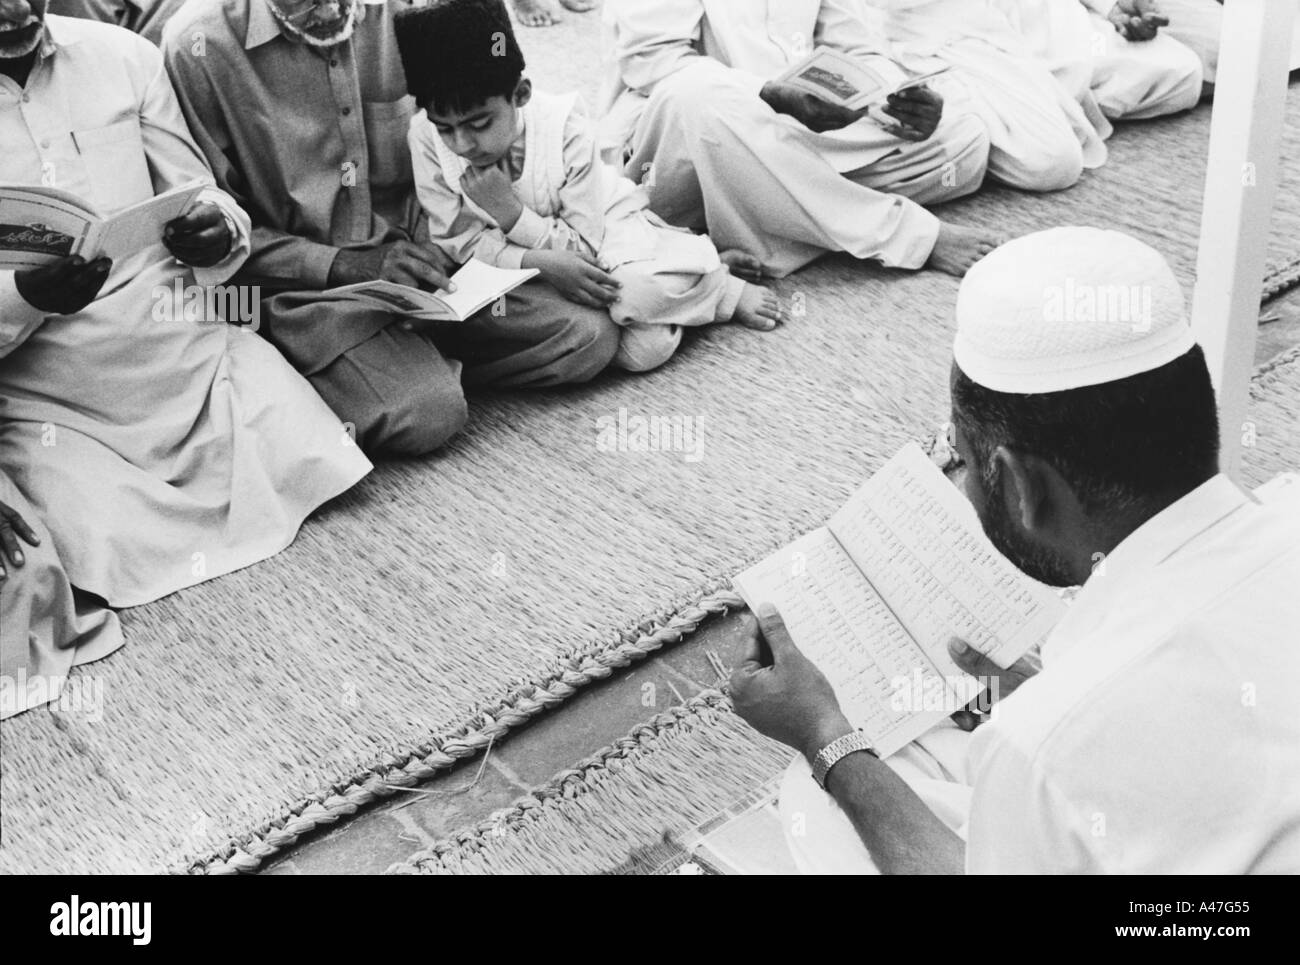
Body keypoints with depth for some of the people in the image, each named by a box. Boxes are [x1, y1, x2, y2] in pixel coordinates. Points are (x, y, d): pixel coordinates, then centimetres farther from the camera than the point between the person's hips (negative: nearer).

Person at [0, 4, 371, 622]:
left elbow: (200, 198, 9)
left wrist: (218, 235, -14)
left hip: (185, 341, 3)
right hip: (50, 399, -2)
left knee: (319, 472, -15)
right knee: (122, 556, -22)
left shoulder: (122, 56, 2)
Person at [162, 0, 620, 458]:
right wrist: (340, 265, -17)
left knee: (591, 338, -12)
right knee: (428, 416, -31)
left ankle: (427, 364, 5)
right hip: (308, 286, -5)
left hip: (416, 255, 5)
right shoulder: (200, 46, -12)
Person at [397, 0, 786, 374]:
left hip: (602, 224, -2)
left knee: (640, 292, -35)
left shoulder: (566, 132, -25)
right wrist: (540, 262, -32)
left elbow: (584, 246, -20)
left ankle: (727, 291, -5)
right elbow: (459, 240, -16)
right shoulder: (426, 136, -20)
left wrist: (510, 211, -33)